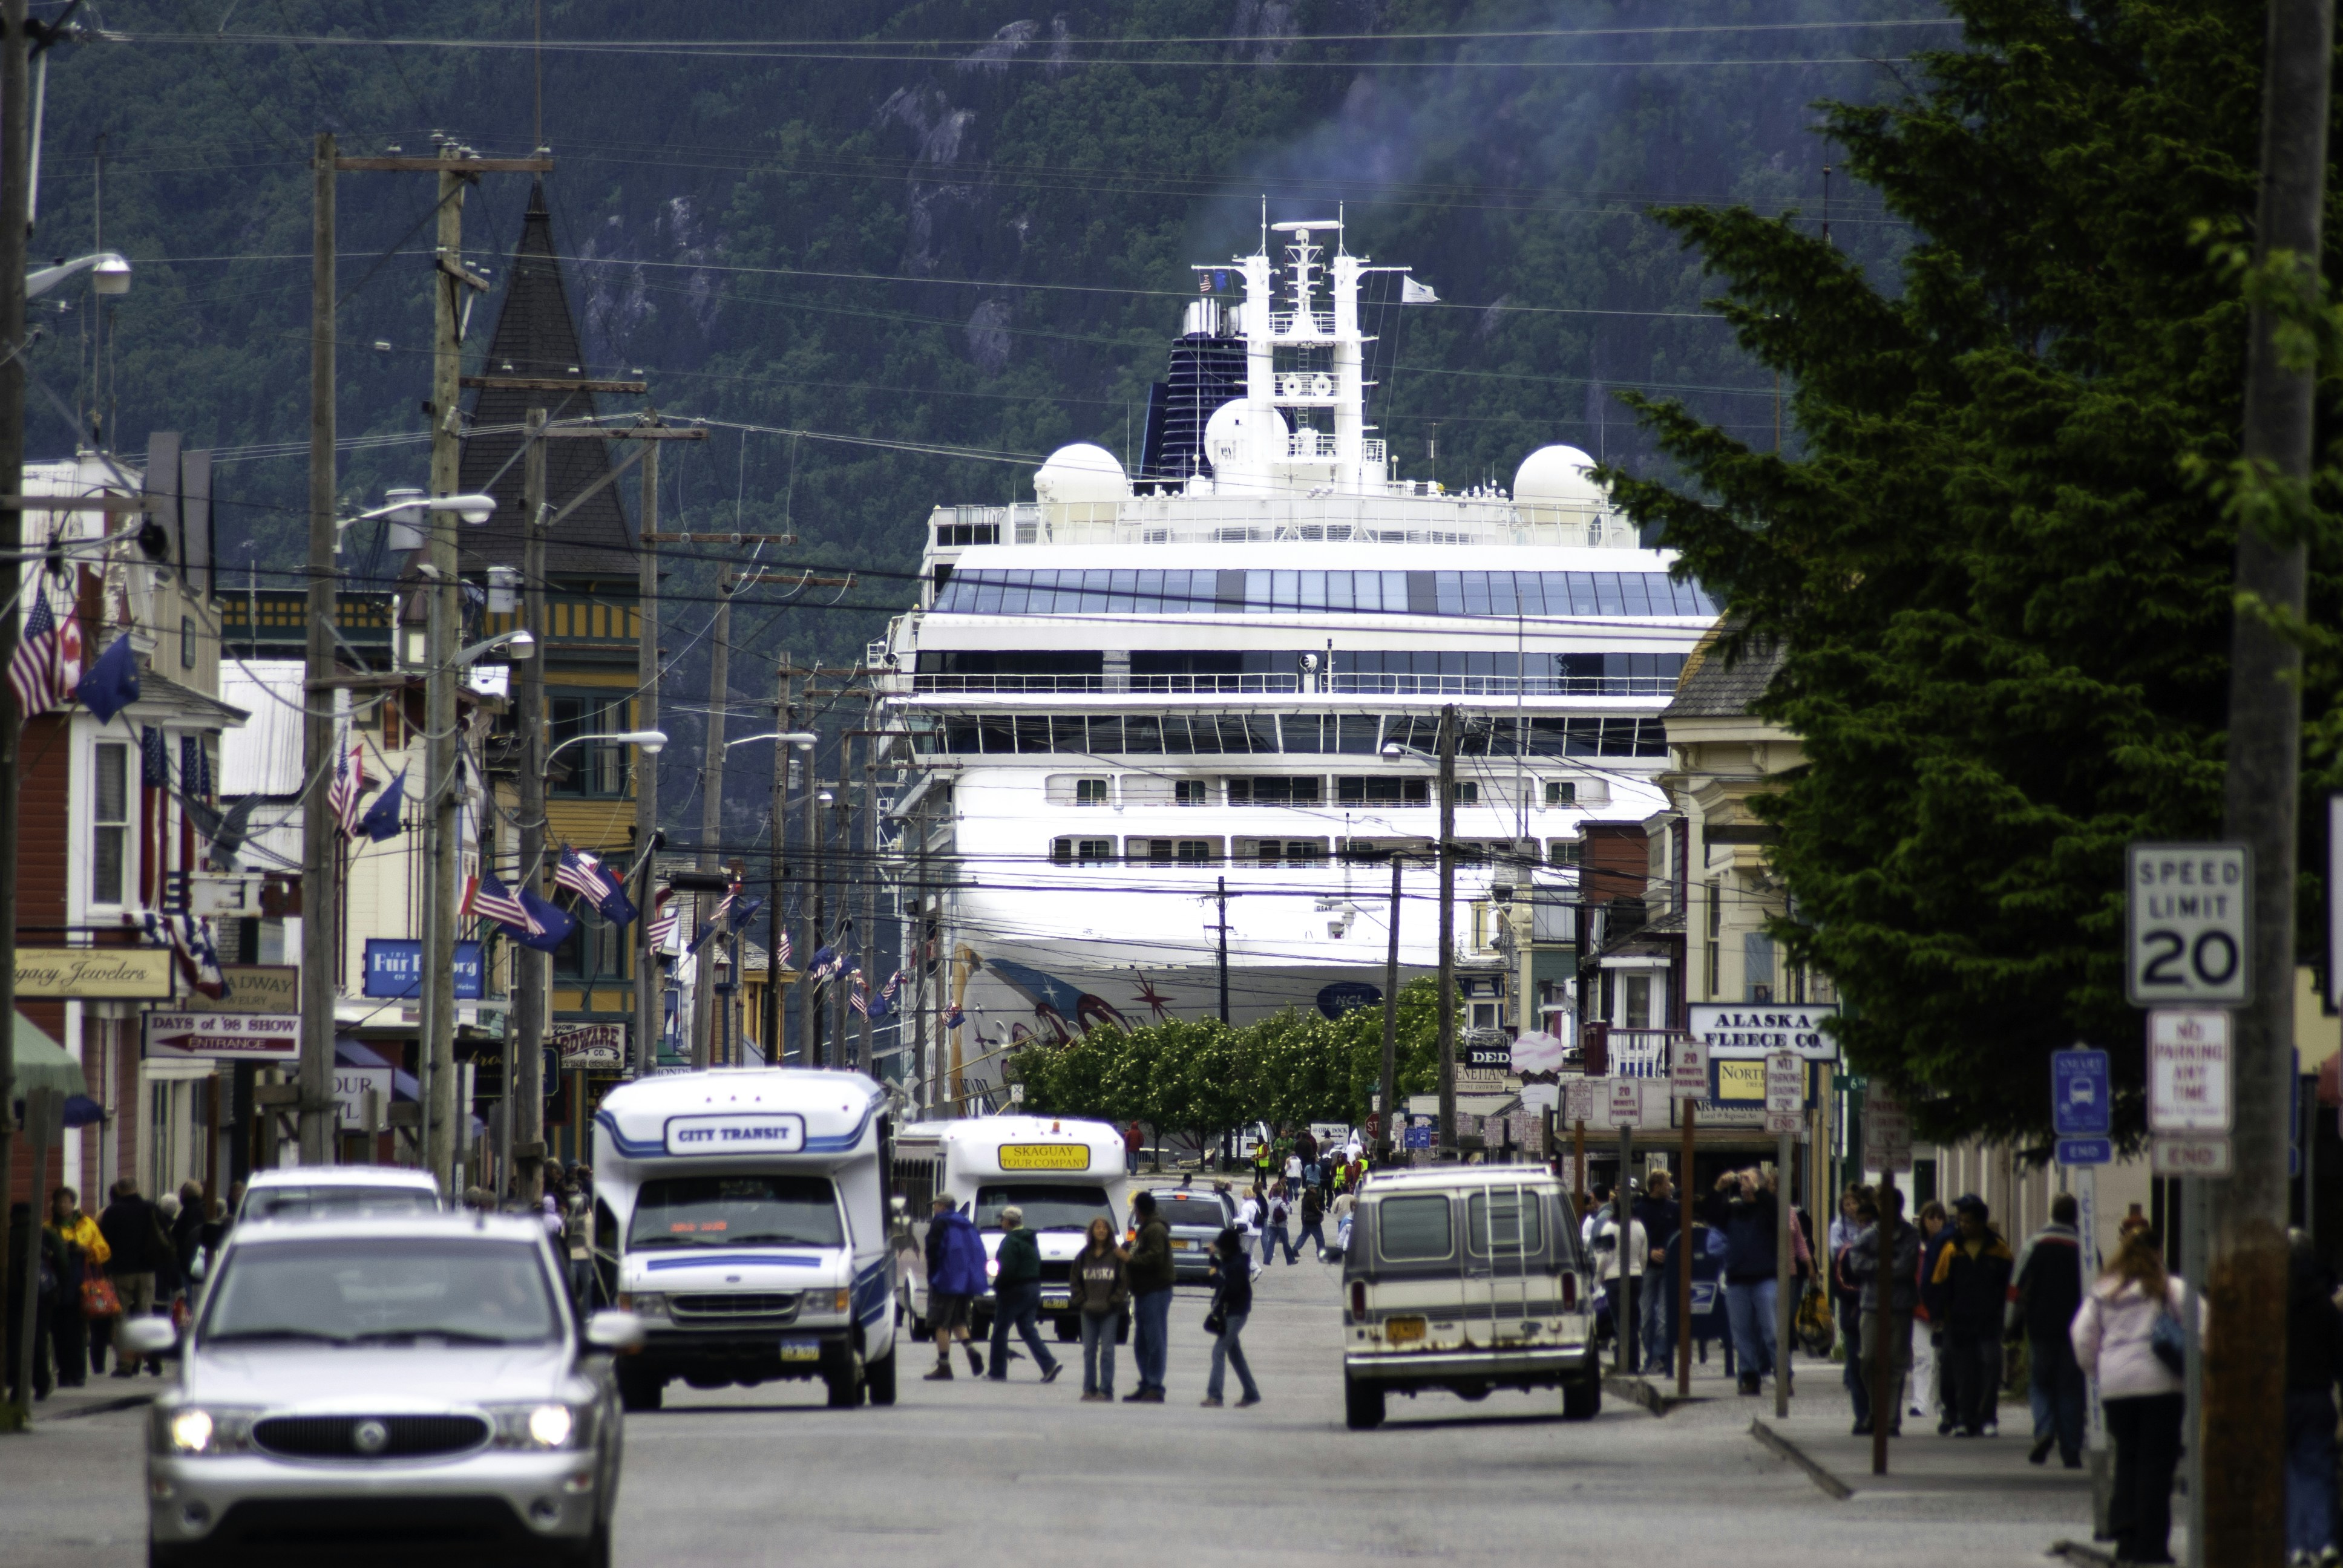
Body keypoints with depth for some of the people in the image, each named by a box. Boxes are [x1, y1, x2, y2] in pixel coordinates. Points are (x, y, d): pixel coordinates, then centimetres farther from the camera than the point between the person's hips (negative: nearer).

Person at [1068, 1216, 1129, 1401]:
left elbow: (1124, 1282, -3)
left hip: (1109, 1311, -4)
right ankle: (1089, 1389, 11)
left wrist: (1113, 1302, -10)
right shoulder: (1084, 1256, 8)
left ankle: (1106, 1390, -1)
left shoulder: (1117, 1255, -2)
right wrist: (1082, 1301, -1)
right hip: (1088, 1310, 4)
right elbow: (1075, 1280, 10)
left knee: (1107, 1351, -3)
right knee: (1089, 1351, 6)